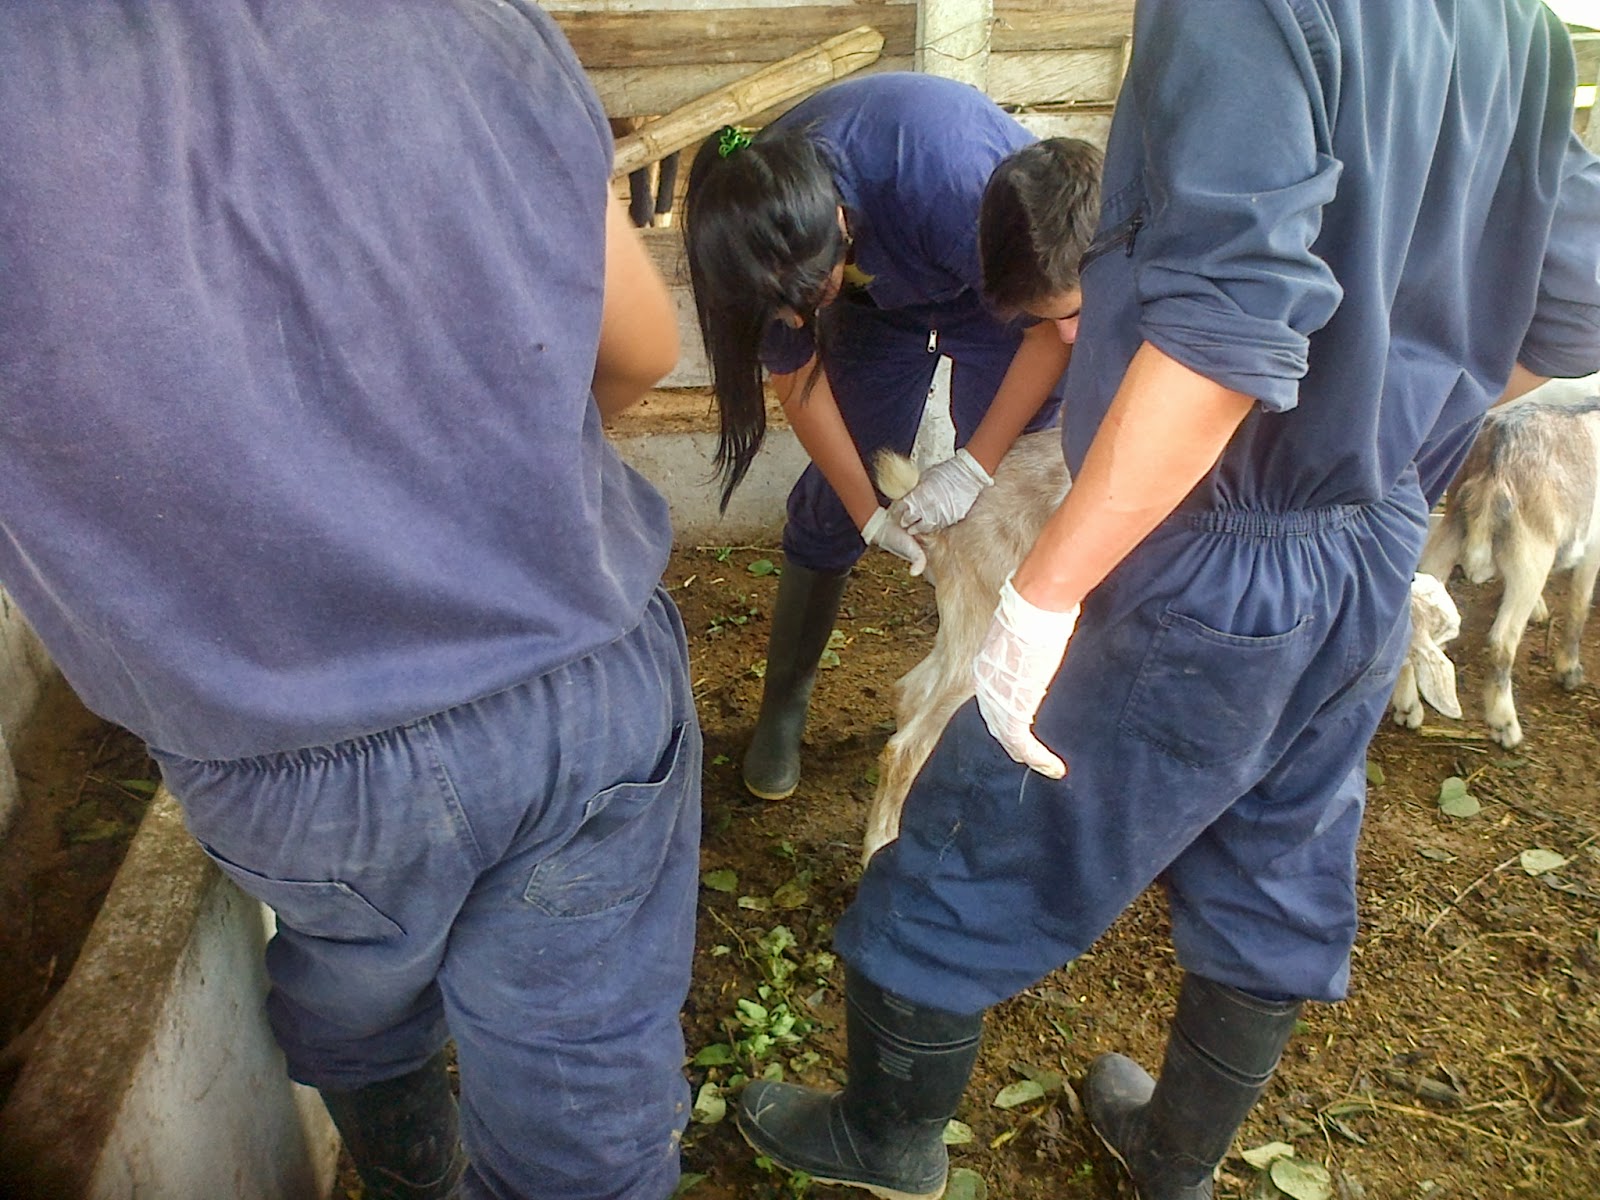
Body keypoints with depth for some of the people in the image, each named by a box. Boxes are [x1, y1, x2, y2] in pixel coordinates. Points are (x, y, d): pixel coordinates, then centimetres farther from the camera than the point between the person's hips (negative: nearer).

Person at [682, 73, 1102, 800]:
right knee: (834, 500, 2)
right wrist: (868, 510, -16)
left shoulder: (951, 181, -44)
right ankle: (784, 705, 18)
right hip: (881, 295, 3)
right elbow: (794, 373, -14)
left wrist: (974, 465, -31)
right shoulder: (769, 222, -29)